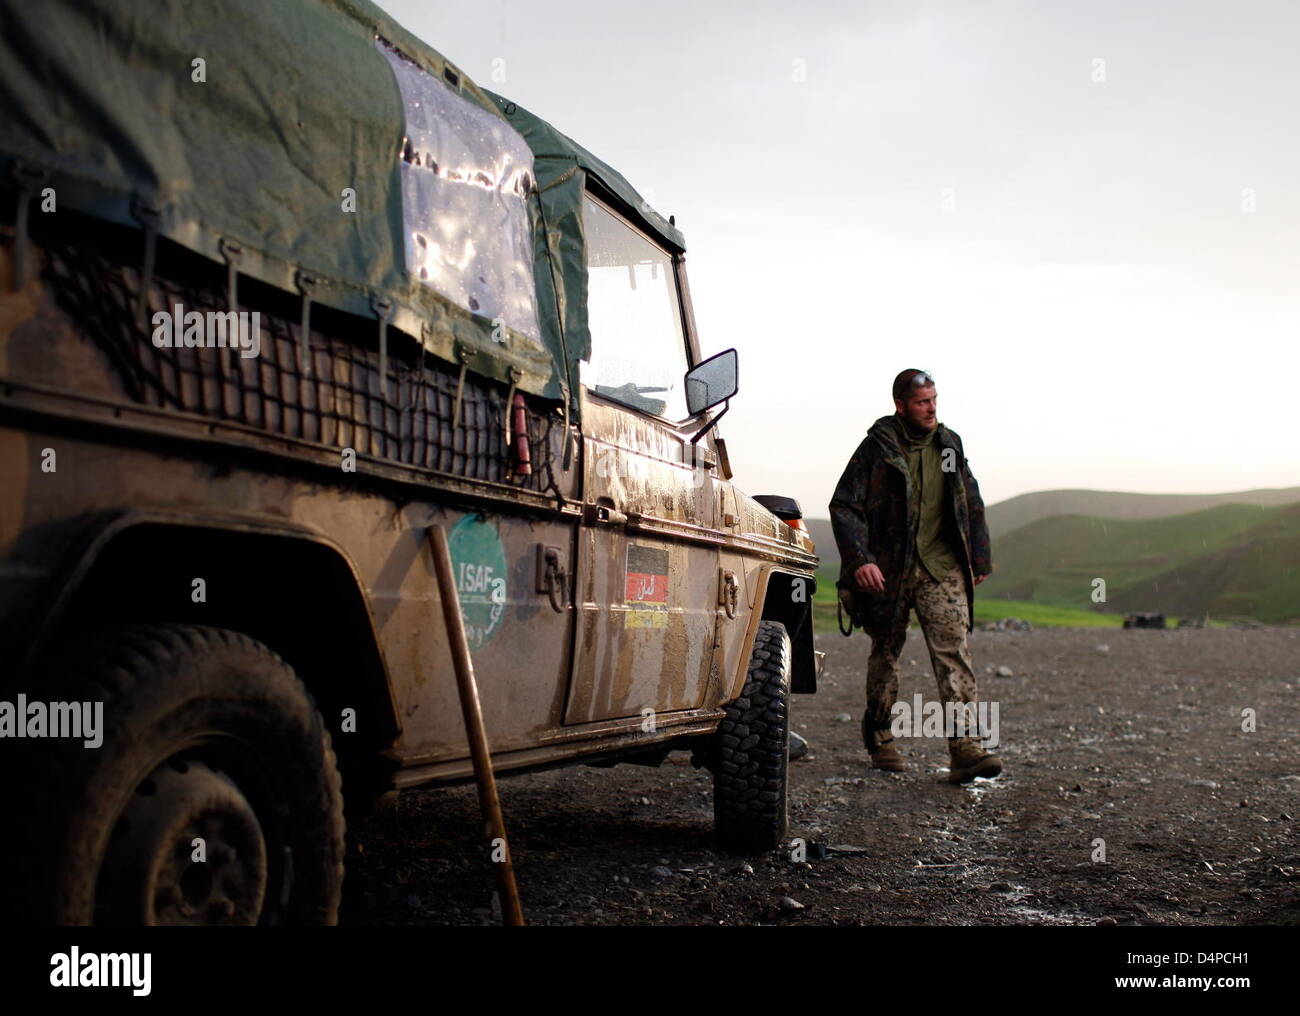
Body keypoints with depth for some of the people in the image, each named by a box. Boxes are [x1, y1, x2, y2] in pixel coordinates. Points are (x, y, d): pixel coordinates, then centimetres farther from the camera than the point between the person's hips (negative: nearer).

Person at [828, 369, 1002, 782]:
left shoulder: (949, 444, 10)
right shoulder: (876, 447, -4)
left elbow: (972, 504, 19)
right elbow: (843, 506, -7)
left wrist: (979, 558, 16)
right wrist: (859, 559, -18)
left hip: (941, 567, 3)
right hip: (888, 569, -2)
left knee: (954, 651, -11)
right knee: (885, 652, 9)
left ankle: (965, 747, -16)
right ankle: (879, 739, 25)